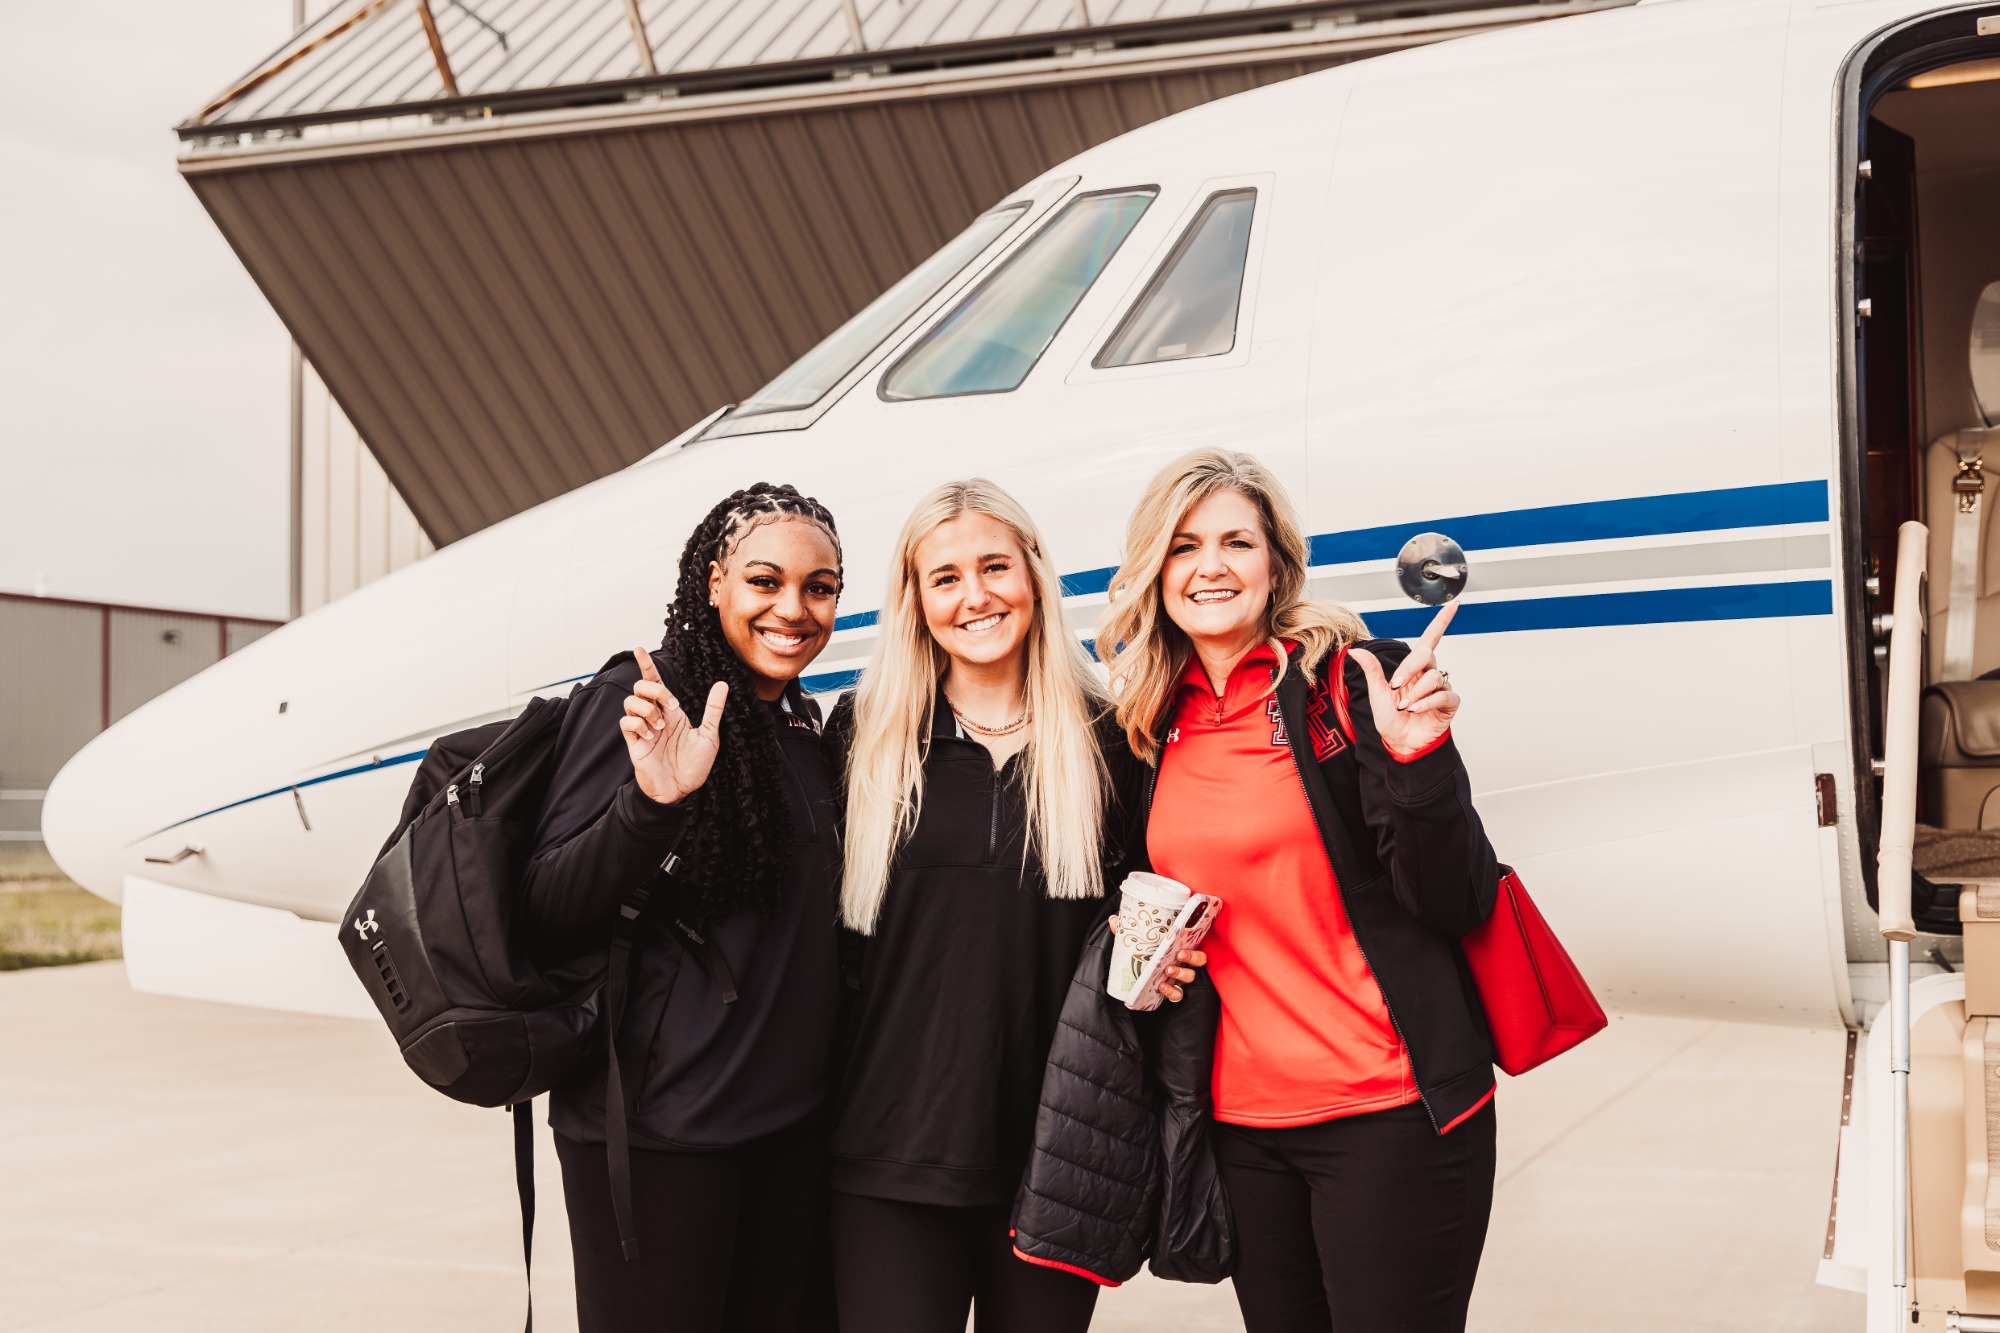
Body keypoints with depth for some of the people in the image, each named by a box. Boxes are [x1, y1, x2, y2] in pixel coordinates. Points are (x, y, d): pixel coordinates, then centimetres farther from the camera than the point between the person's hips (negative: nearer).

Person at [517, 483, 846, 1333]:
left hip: (791, 1125, 7)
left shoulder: (804, 729, 12)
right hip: (660, 1127, -7)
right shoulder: (635, 704, -9)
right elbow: (548, 920, -16)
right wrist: (652, 802, -29)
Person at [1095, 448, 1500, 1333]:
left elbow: (1458, 905, -11)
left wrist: (1417, 756, -25)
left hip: (1387, 1115, -5)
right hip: (1241, 1119, 5)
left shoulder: (1352, 686, -7)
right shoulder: (1157, 723, 8)